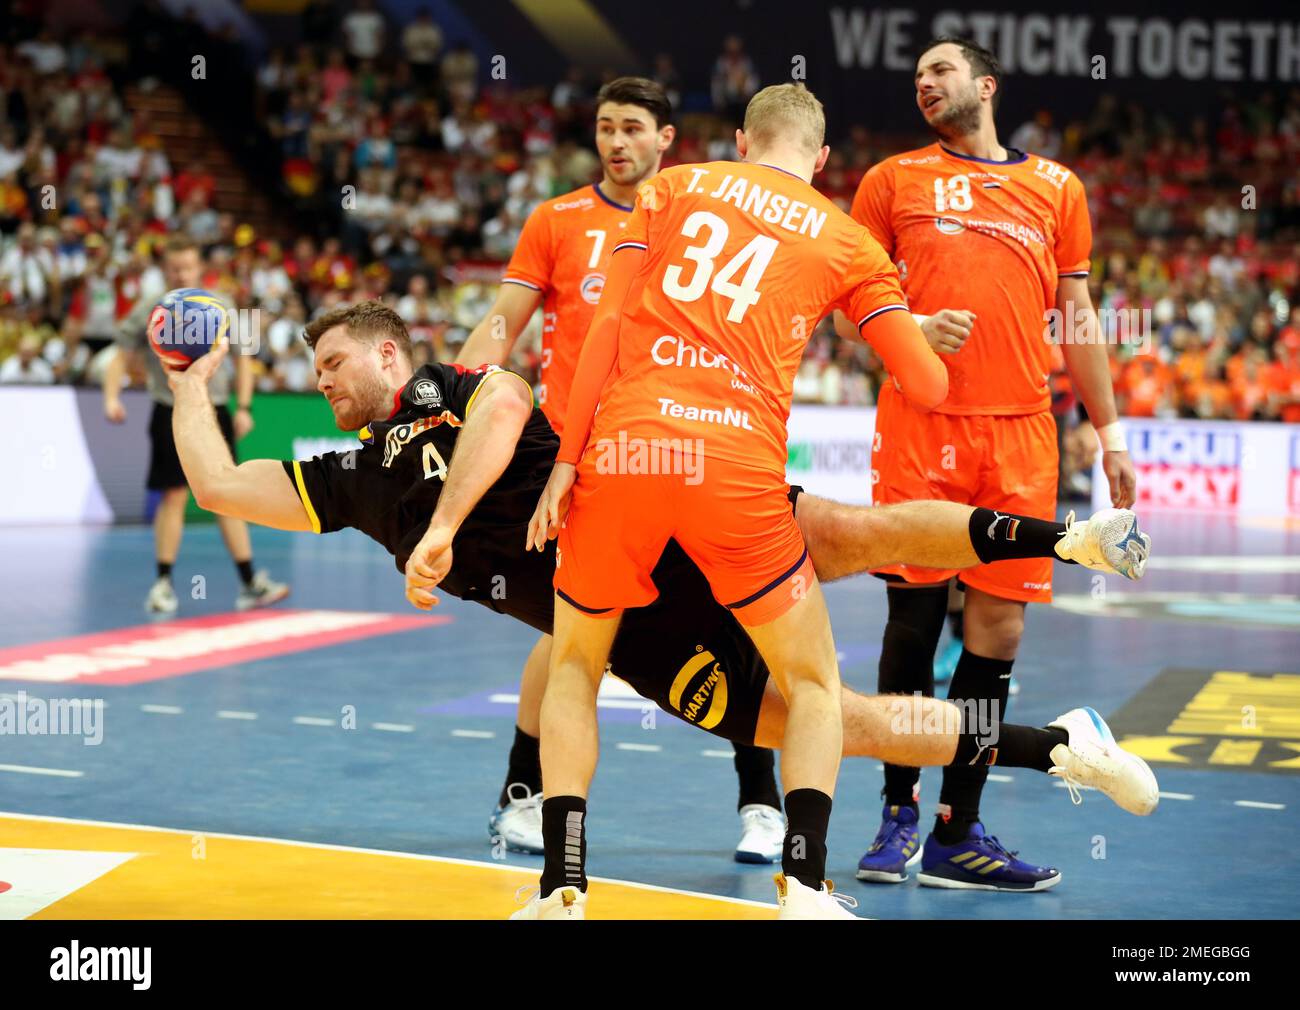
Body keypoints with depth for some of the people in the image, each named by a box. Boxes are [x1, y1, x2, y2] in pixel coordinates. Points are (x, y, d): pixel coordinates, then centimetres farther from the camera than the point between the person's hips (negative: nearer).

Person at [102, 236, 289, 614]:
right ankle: (163, 584, 5)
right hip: (171, 414, -2)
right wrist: (112, 398, -16)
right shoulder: (148, 311, -2)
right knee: (173, 497, -4)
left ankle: (250, 584, 5)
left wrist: (244, 407, 2)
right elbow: (121, 357, 0)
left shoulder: (221, 309, 4)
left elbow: (243, 357, 11)